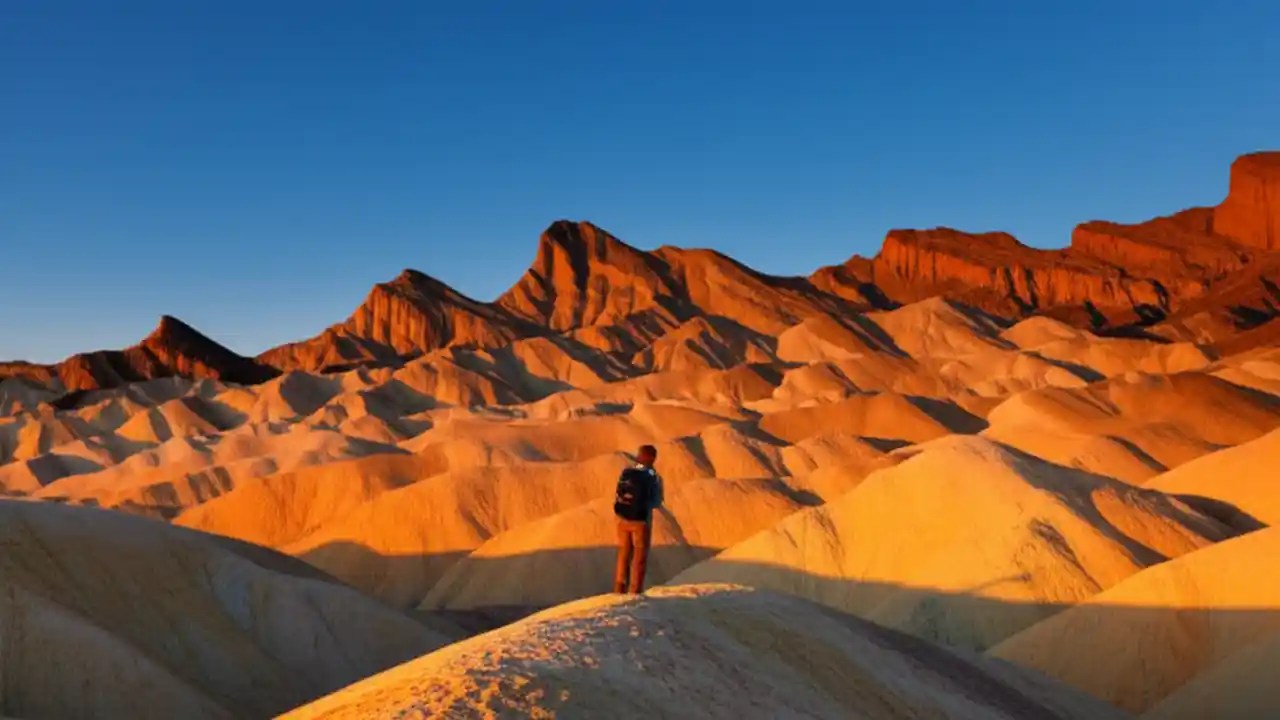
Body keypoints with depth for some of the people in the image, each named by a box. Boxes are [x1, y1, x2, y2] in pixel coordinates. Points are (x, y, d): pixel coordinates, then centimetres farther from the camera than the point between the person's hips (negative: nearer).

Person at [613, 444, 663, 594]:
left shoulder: (626, 473, -3)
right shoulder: (653, 478, -14)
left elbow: (620, 495, 5)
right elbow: (657, 503, -6)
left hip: (623, 519, 4)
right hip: (641, 521, -4)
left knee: (624, 555, 17)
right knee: (639, 558, 9)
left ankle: (619, 590, 21)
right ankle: (635, 592, 10)